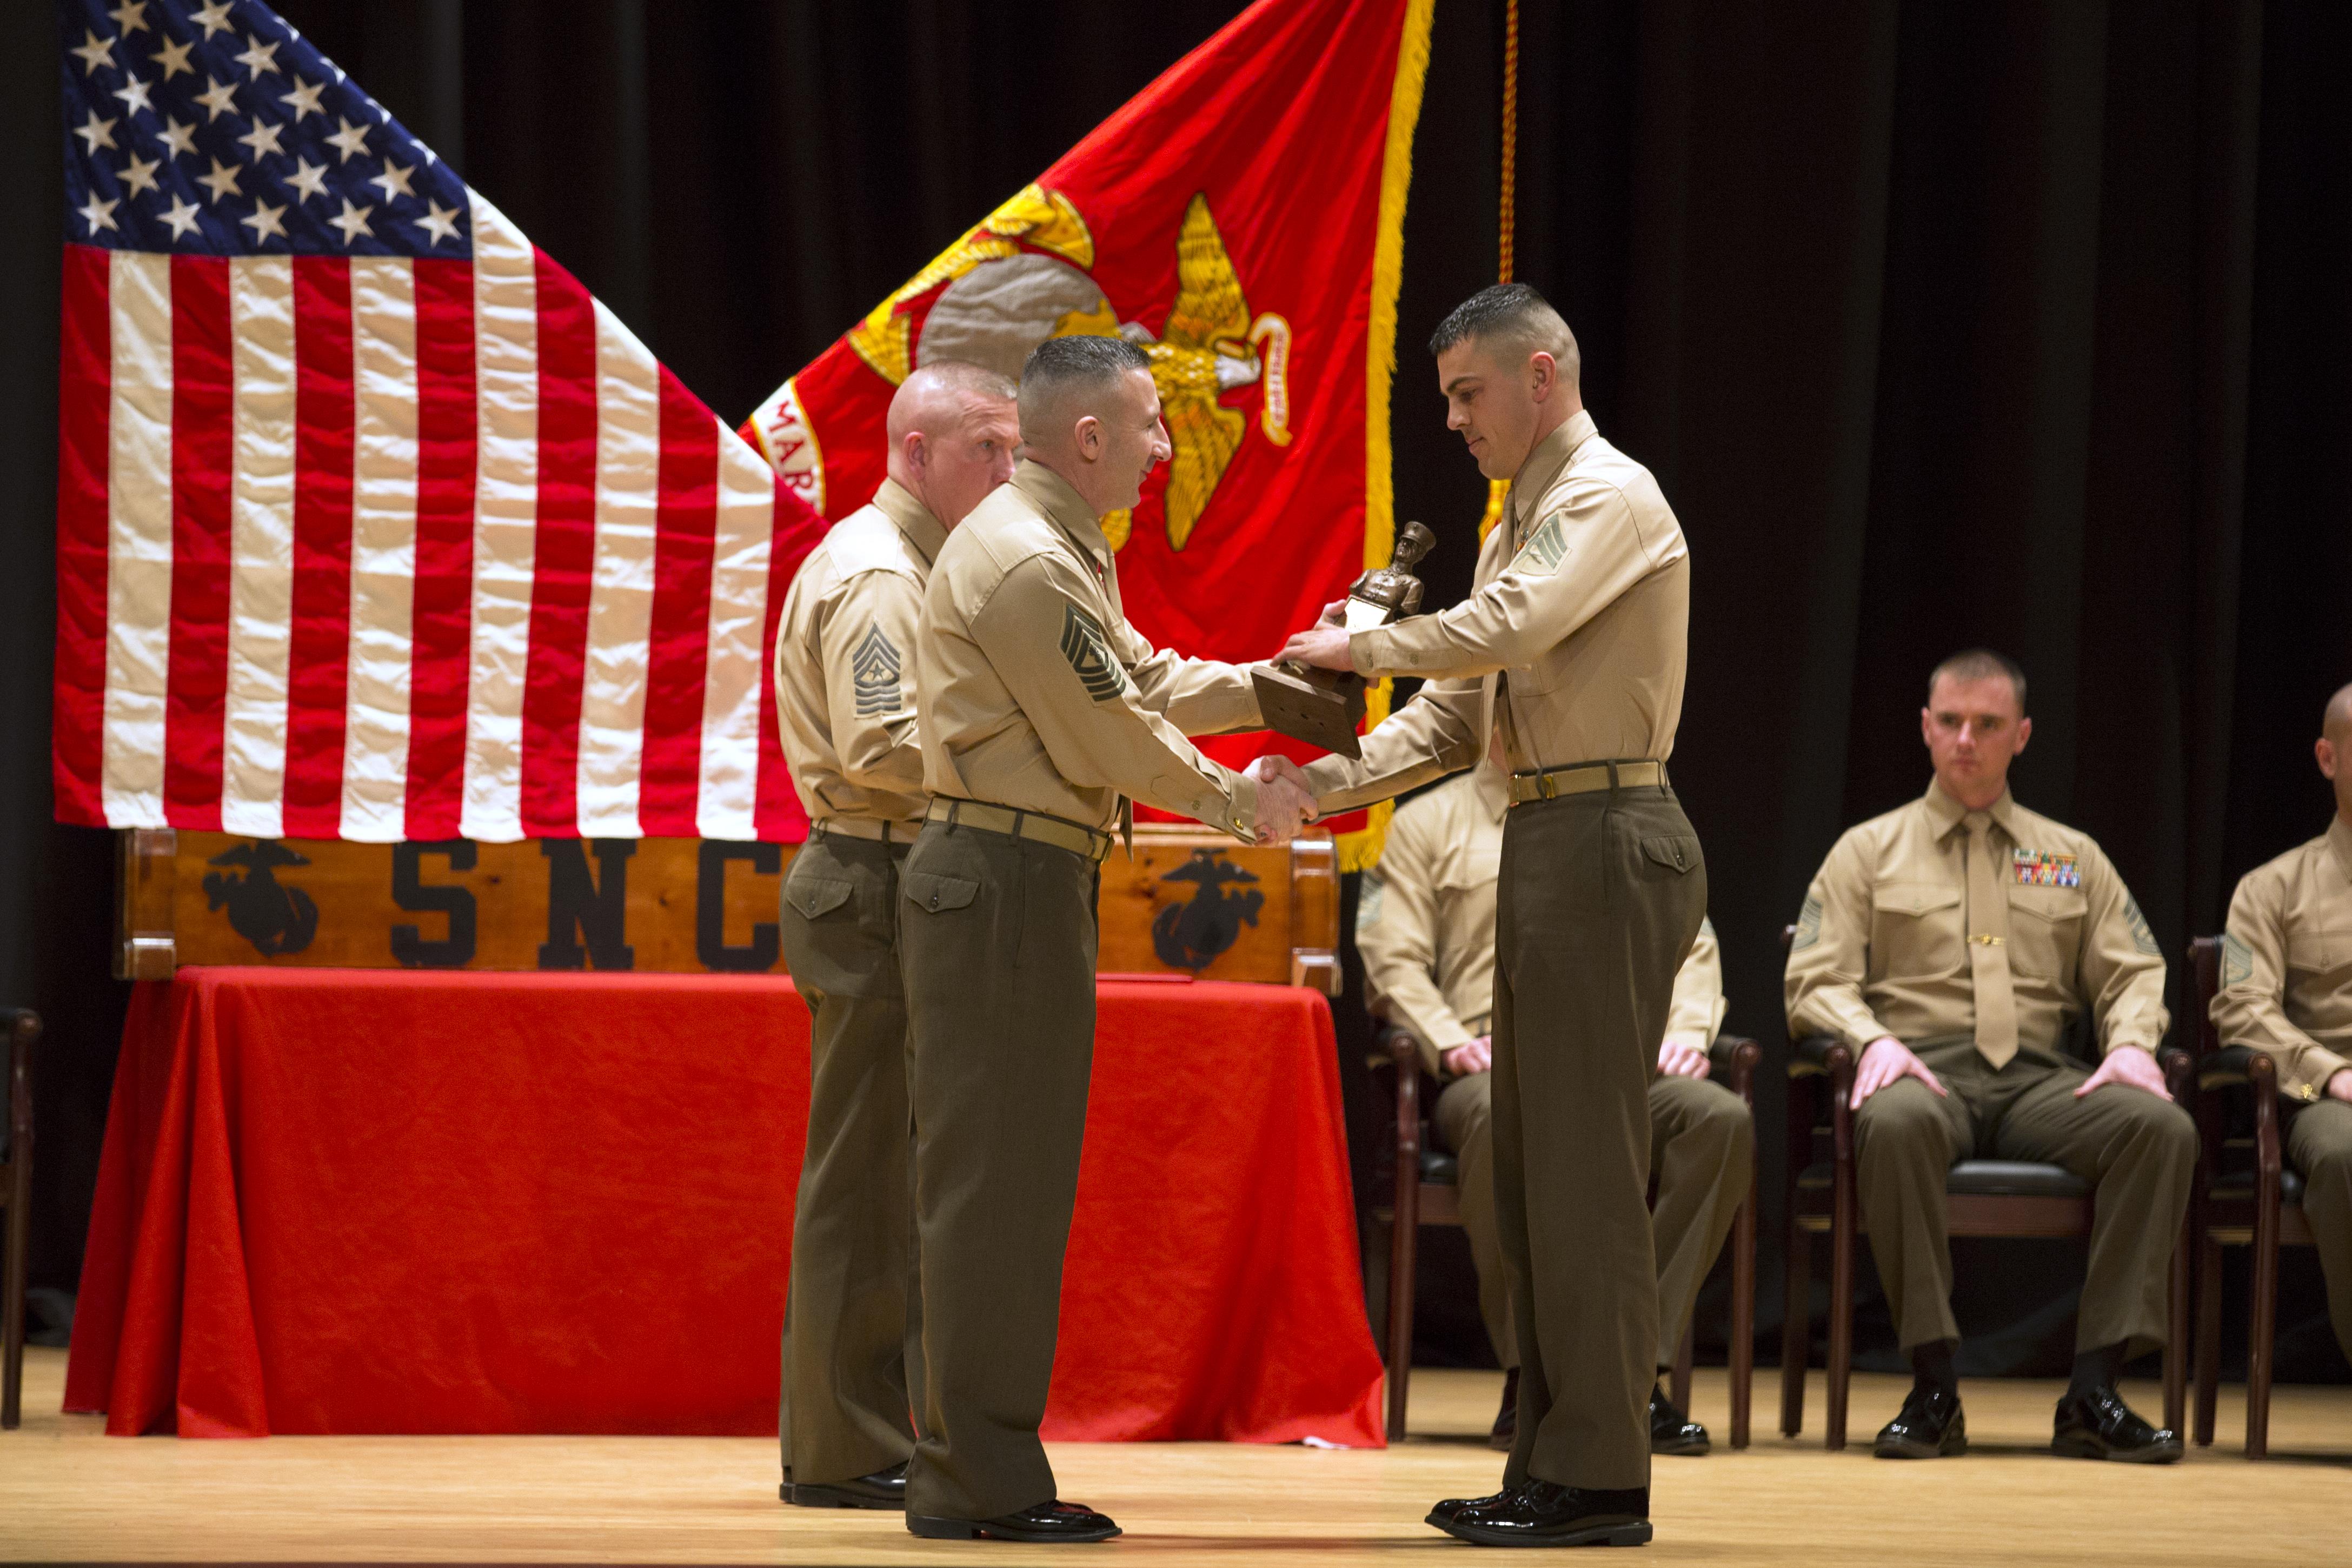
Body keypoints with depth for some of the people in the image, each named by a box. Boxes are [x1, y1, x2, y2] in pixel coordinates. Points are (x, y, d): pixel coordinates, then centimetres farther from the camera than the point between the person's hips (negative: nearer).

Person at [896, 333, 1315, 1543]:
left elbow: (1146, 681, 22)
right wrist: (1236, 805, -1)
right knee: (992, 1181, -8)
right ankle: (981, 1481, -5)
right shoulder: (1023, 563, -17)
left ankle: (975, 1463, 18)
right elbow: (1113, 737, -14)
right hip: (1001, 881, -11)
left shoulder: (1062, 552, 18)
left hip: (1028, 884, 11)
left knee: (1017, 1181, 13)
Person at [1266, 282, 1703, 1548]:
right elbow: (1454, 714, 20)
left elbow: (1508, 628, -25)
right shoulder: (1519, 521, 21)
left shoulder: (1609, 496, -9)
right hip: (1543, 842, 10)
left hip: (1606, 839, -10)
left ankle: (1599, 1478, -8)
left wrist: (1358, 646, -12)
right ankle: (1550, 1464, 16)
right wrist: (1329, 783, 7)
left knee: (1586, 1163, -9)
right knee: (1531, 1160, 11)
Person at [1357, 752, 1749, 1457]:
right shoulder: (1429, 822, 16)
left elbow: (1690, 943, 20)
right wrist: (1451, 1042, -12)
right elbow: (1396, 959, 6)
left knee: (1723, 1118, -30)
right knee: (1505, 1119, -42)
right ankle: (1528, 1379, -33)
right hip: (1495, 1066, -3)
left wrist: (1686, 1030, 0)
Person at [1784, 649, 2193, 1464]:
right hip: (1926, 1071, -2)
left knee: (2164, 1127, -29)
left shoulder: (2072, 856, 24)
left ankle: (2094, 1390, -30)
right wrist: (1872, 1038, -15)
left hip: (2040, 1082, 3)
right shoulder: (1869, 850, 16)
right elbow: (1816, 983, 7)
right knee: (1897, 1123, -41)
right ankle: (1934, 1388, -35)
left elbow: (2133, 973, 17)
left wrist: (2130, 1043, -6)